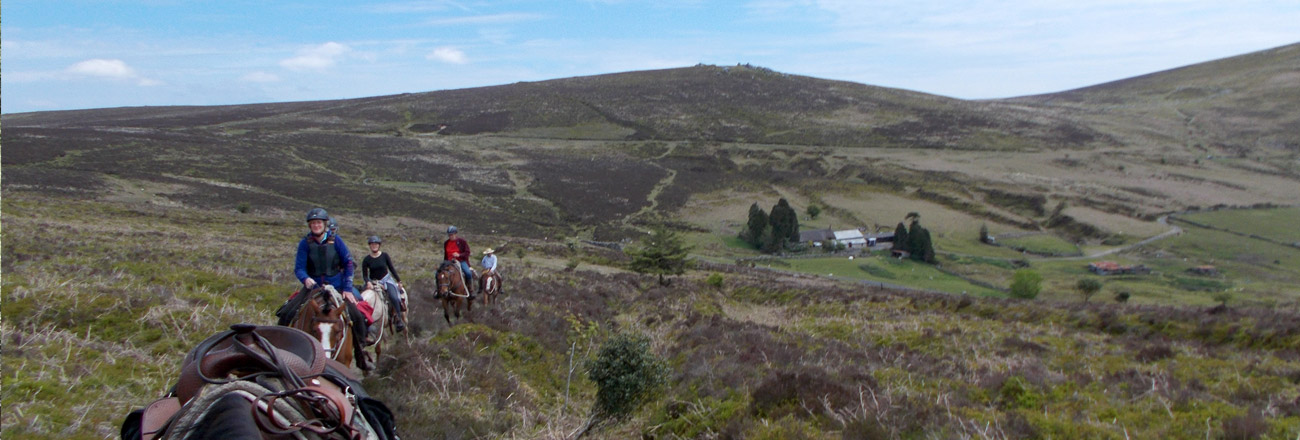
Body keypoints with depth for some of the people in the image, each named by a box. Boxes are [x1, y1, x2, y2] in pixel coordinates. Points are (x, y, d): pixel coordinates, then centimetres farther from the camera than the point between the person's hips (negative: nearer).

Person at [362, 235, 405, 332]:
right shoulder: (366, 259, -2)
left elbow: (391, 268, 6)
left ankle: (398, 320, -12)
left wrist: (399, 281, 6)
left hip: (386, 279, -1)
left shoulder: (384, 255, -1)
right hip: (373, 282, 1)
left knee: (394, 297, -23)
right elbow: (364, 275, -1)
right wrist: (368, 282, -22)